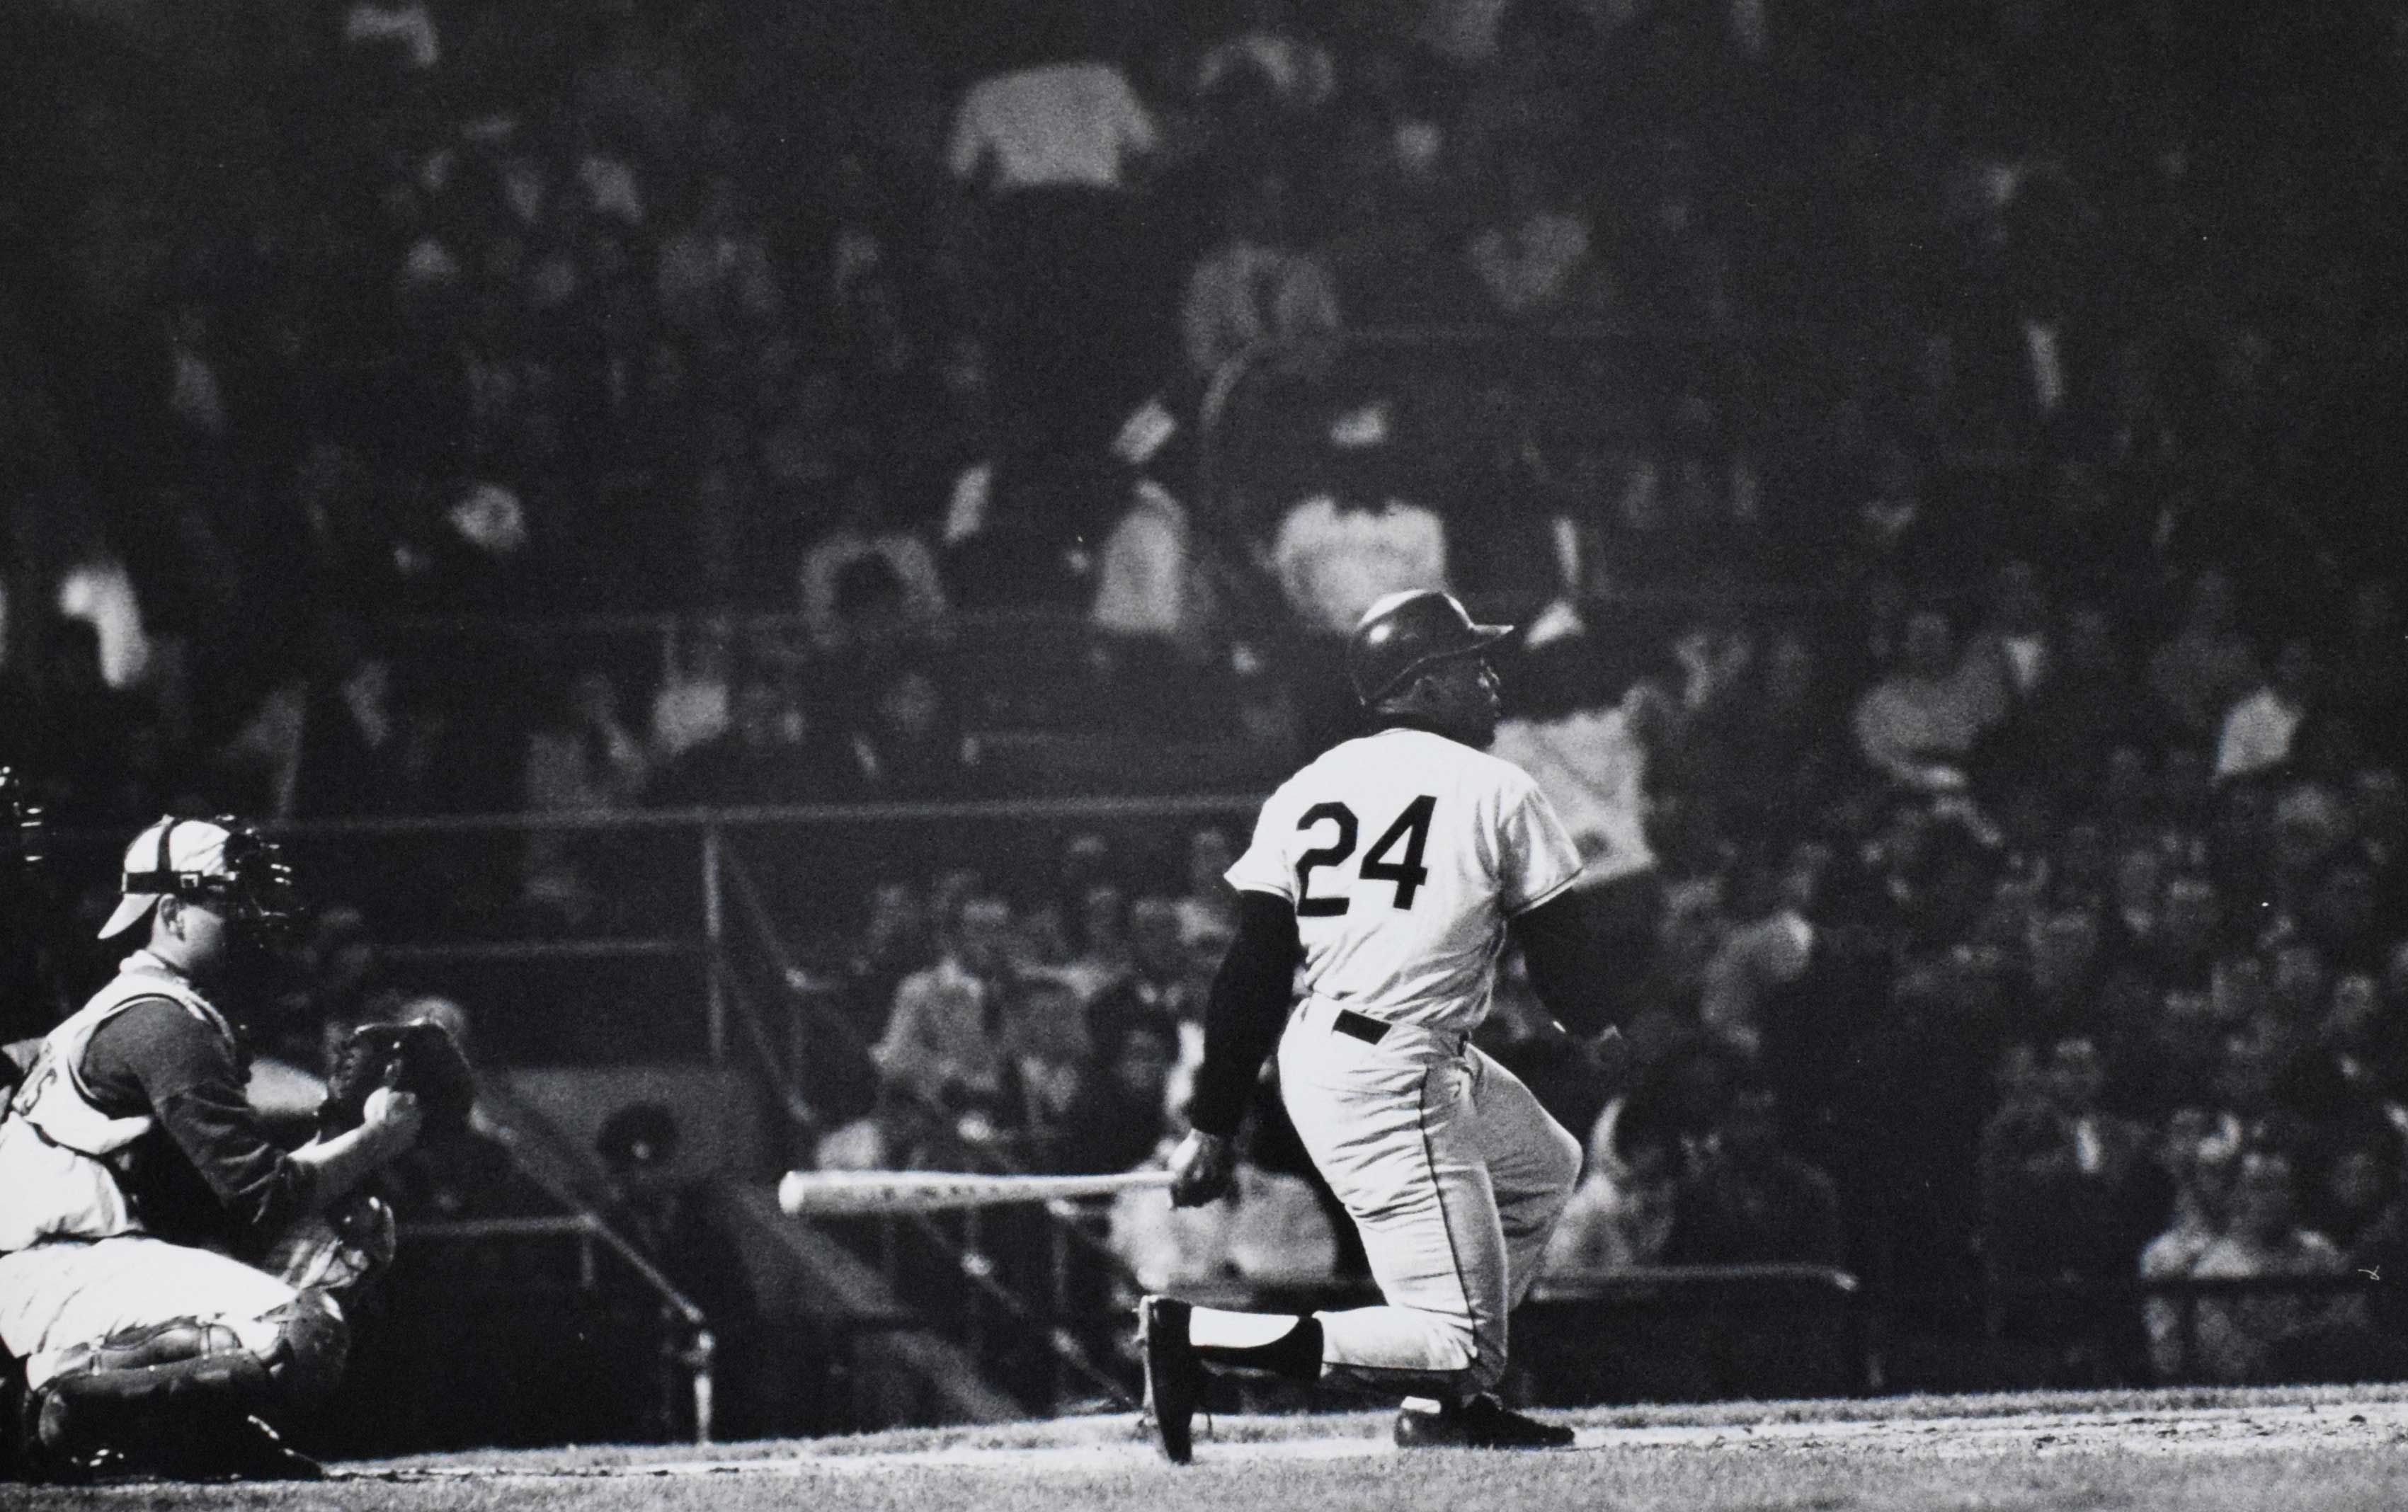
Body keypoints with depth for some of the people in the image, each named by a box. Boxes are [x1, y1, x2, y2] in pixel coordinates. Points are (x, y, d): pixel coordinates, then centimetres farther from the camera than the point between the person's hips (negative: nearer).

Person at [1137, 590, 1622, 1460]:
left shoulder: (1305, 792, 10)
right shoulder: (1496, 792, -3)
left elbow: (1253, 971, 4)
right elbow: (1556, 958, 4)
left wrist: (1213, 1126, 4)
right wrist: (1591, 1027, 27)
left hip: (1314, 1055, 8)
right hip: (1395, 1085, -8)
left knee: (1544, 1167, 30)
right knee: (1459, 1343, -10)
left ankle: (1445, 1405, 20)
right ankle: (1194, 1333, -18)